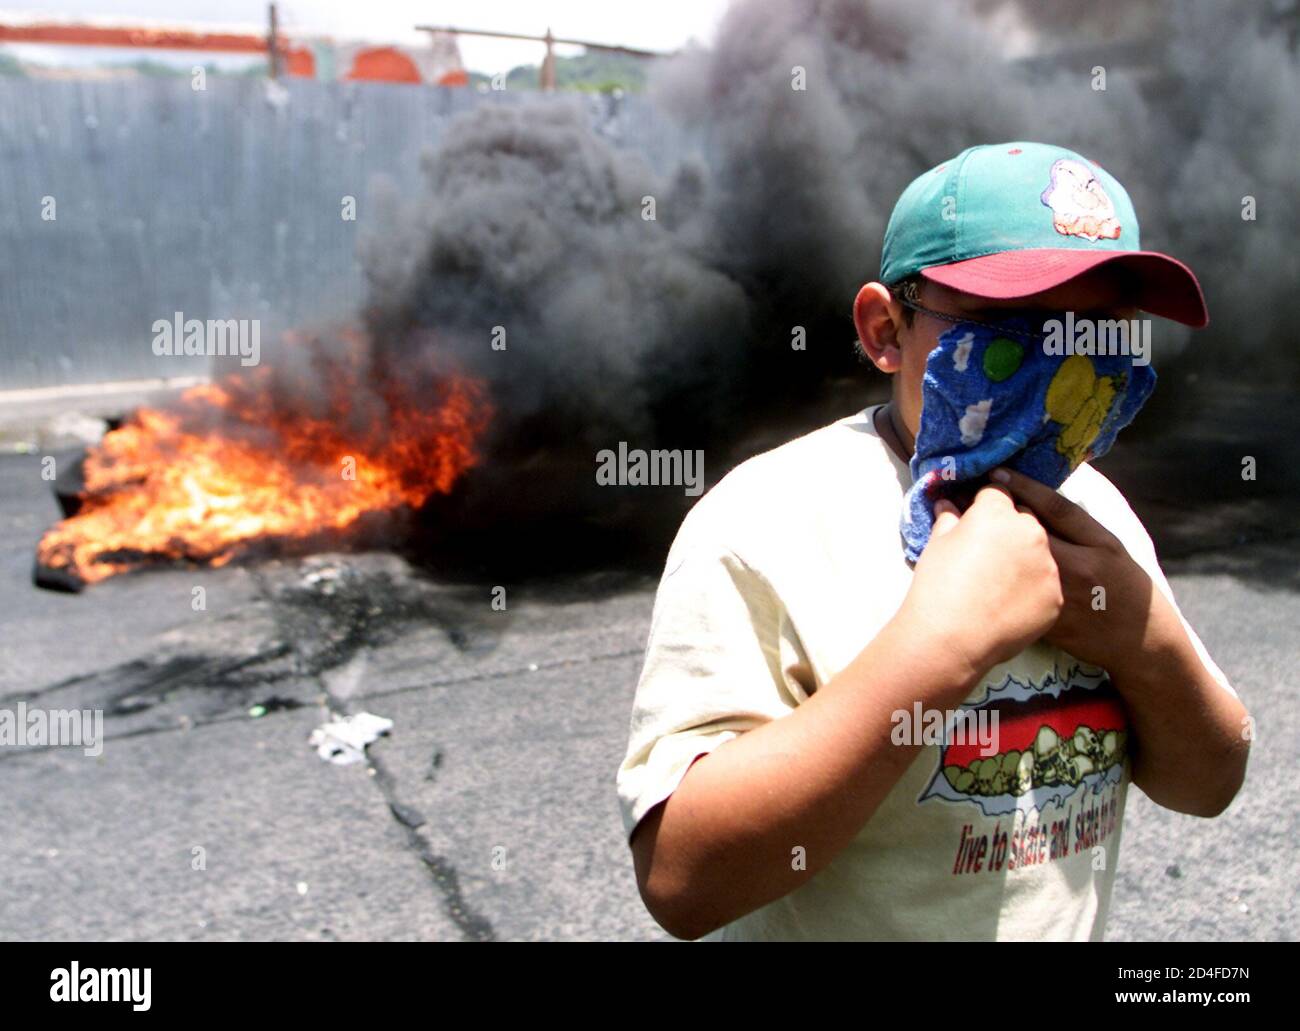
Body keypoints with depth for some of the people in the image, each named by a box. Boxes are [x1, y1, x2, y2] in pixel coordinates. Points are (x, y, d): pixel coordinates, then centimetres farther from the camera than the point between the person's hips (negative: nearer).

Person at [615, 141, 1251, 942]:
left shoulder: (1094, 504, -6)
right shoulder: (768, 520, -26)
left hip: (1075, 927, 6)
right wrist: (939, 642, -36)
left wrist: (1154, 641, -20)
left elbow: (1208, 786, 0)